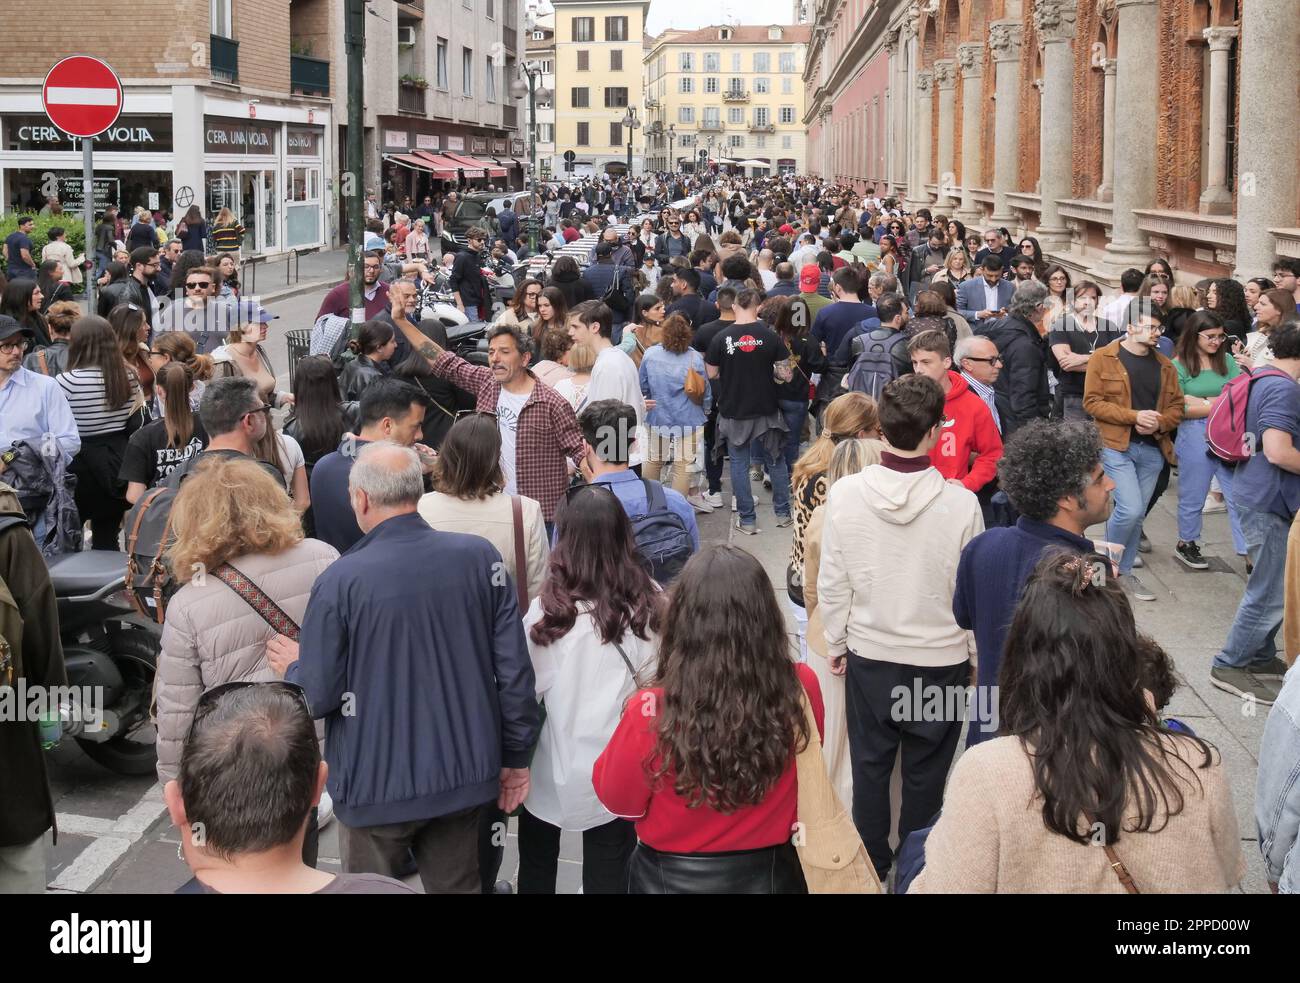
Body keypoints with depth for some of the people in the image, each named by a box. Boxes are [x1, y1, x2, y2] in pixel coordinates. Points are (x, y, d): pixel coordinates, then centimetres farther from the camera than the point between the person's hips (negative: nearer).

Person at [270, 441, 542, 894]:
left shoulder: (341, 580, -19)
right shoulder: (480, 556, -8)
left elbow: (317, 696, -14)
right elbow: (514, 669, -5)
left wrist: (294, 667, 9)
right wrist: (516, 756, 7)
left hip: (378, 786, -3)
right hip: (465, 775, 4)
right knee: (457, 886, 20)